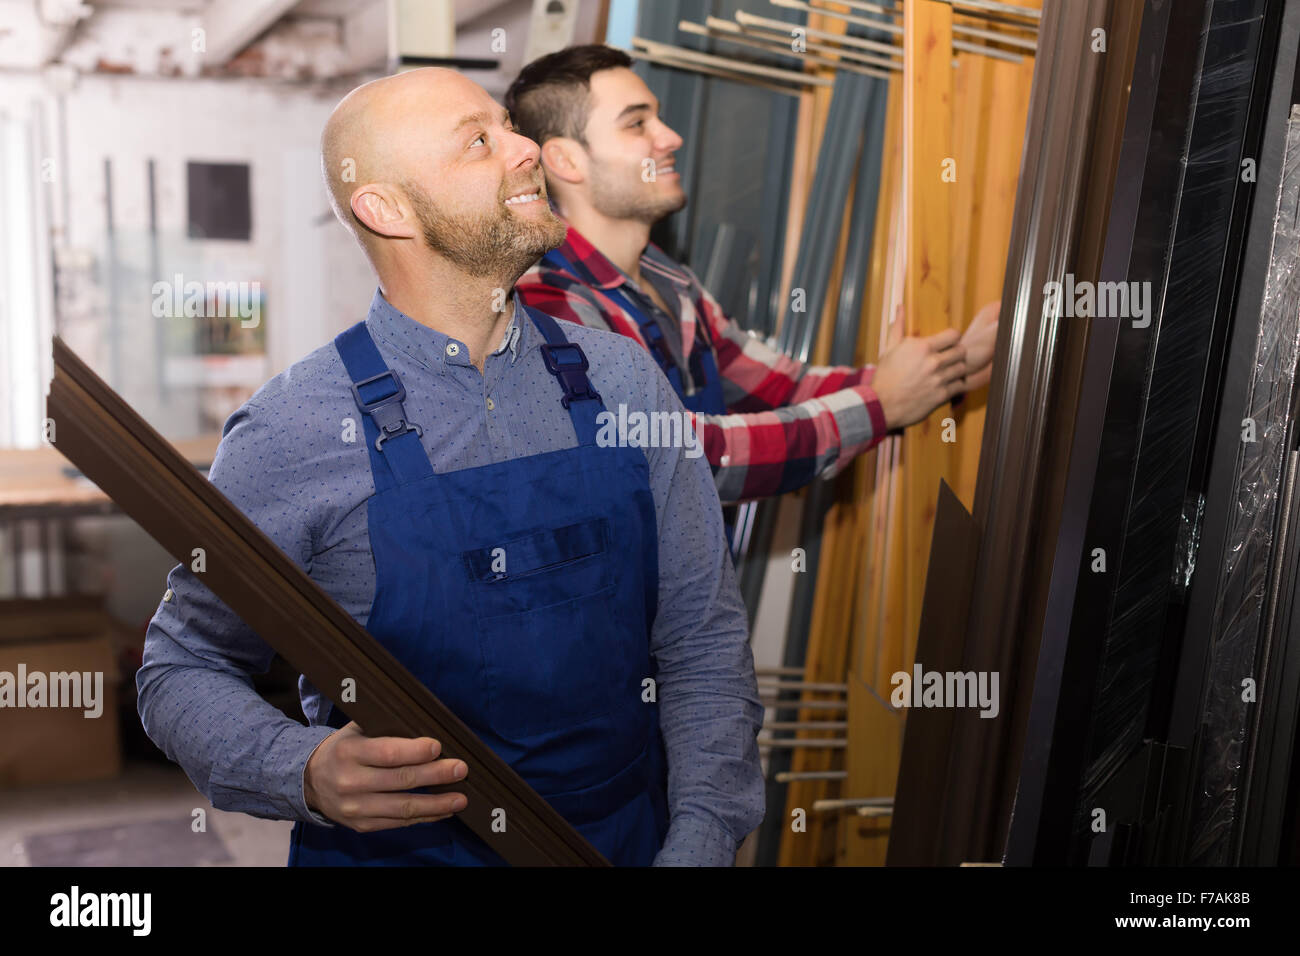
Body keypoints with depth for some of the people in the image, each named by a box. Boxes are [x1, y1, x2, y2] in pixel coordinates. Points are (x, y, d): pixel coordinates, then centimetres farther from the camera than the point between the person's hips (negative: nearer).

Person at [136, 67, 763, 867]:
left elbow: (705, 642, 1)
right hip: (396, 847, -1)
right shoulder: (290, 432, -11)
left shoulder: (625, 382, -1)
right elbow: (184, 666, 0)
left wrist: (699, 843, -9)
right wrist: (307, 774, -17)